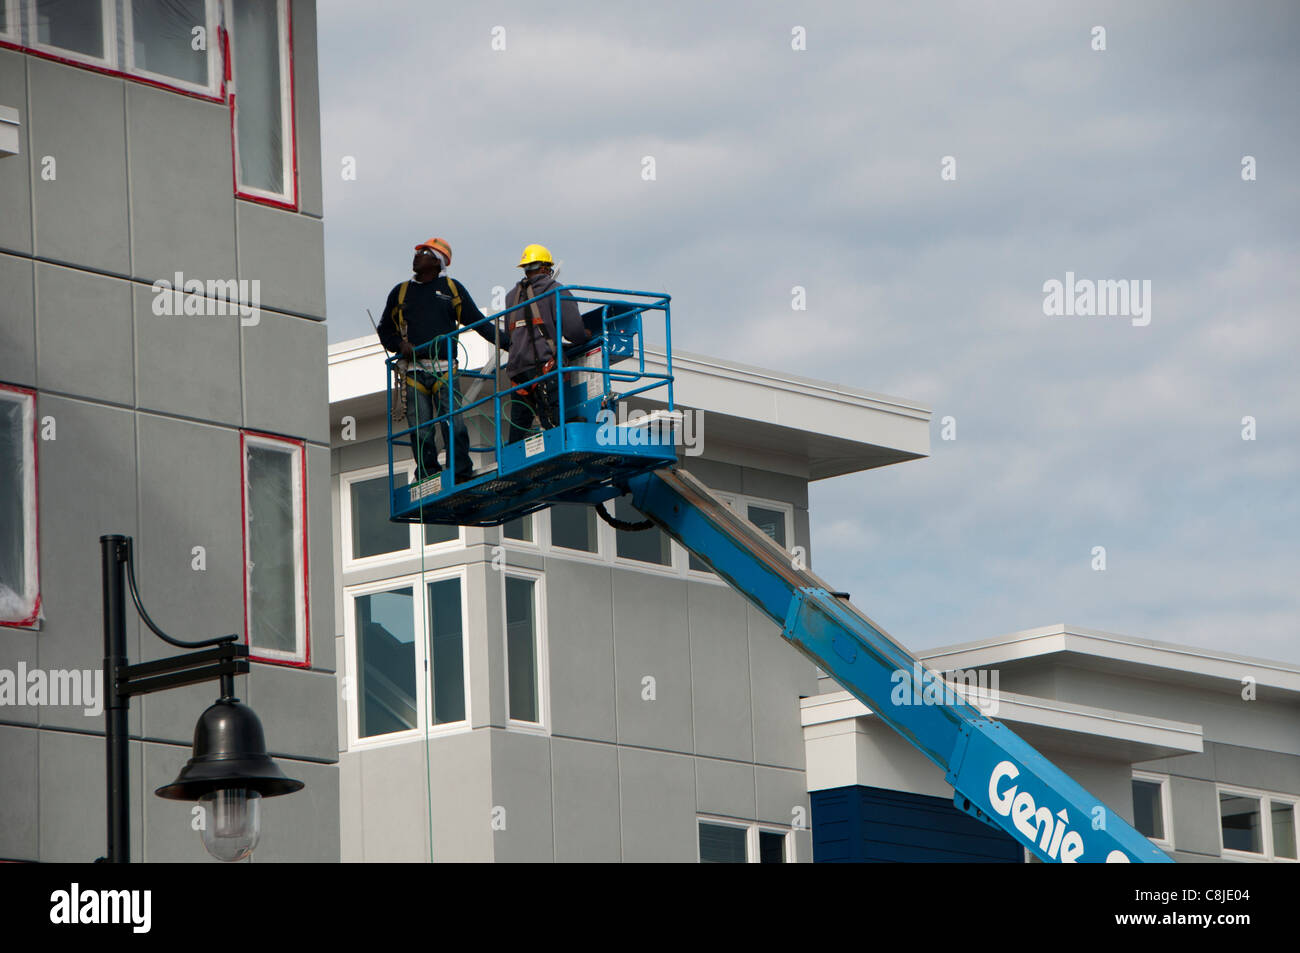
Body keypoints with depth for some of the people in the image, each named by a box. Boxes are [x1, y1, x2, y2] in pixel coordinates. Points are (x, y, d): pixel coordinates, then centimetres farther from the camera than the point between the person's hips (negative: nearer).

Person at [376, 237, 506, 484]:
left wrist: (508, 343, 4)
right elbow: (385, 330, 25)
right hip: (414, 369, 2)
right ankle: (428, 479, -5)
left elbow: (479, 322, 14)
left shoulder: (452, 289, 14)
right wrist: (400, 345, 3)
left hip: (444, 369, -2)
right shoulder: (400, 292, 19)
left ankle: (462, 474, -13)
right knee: (420, 433, -7)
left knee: (454, 424, -14)